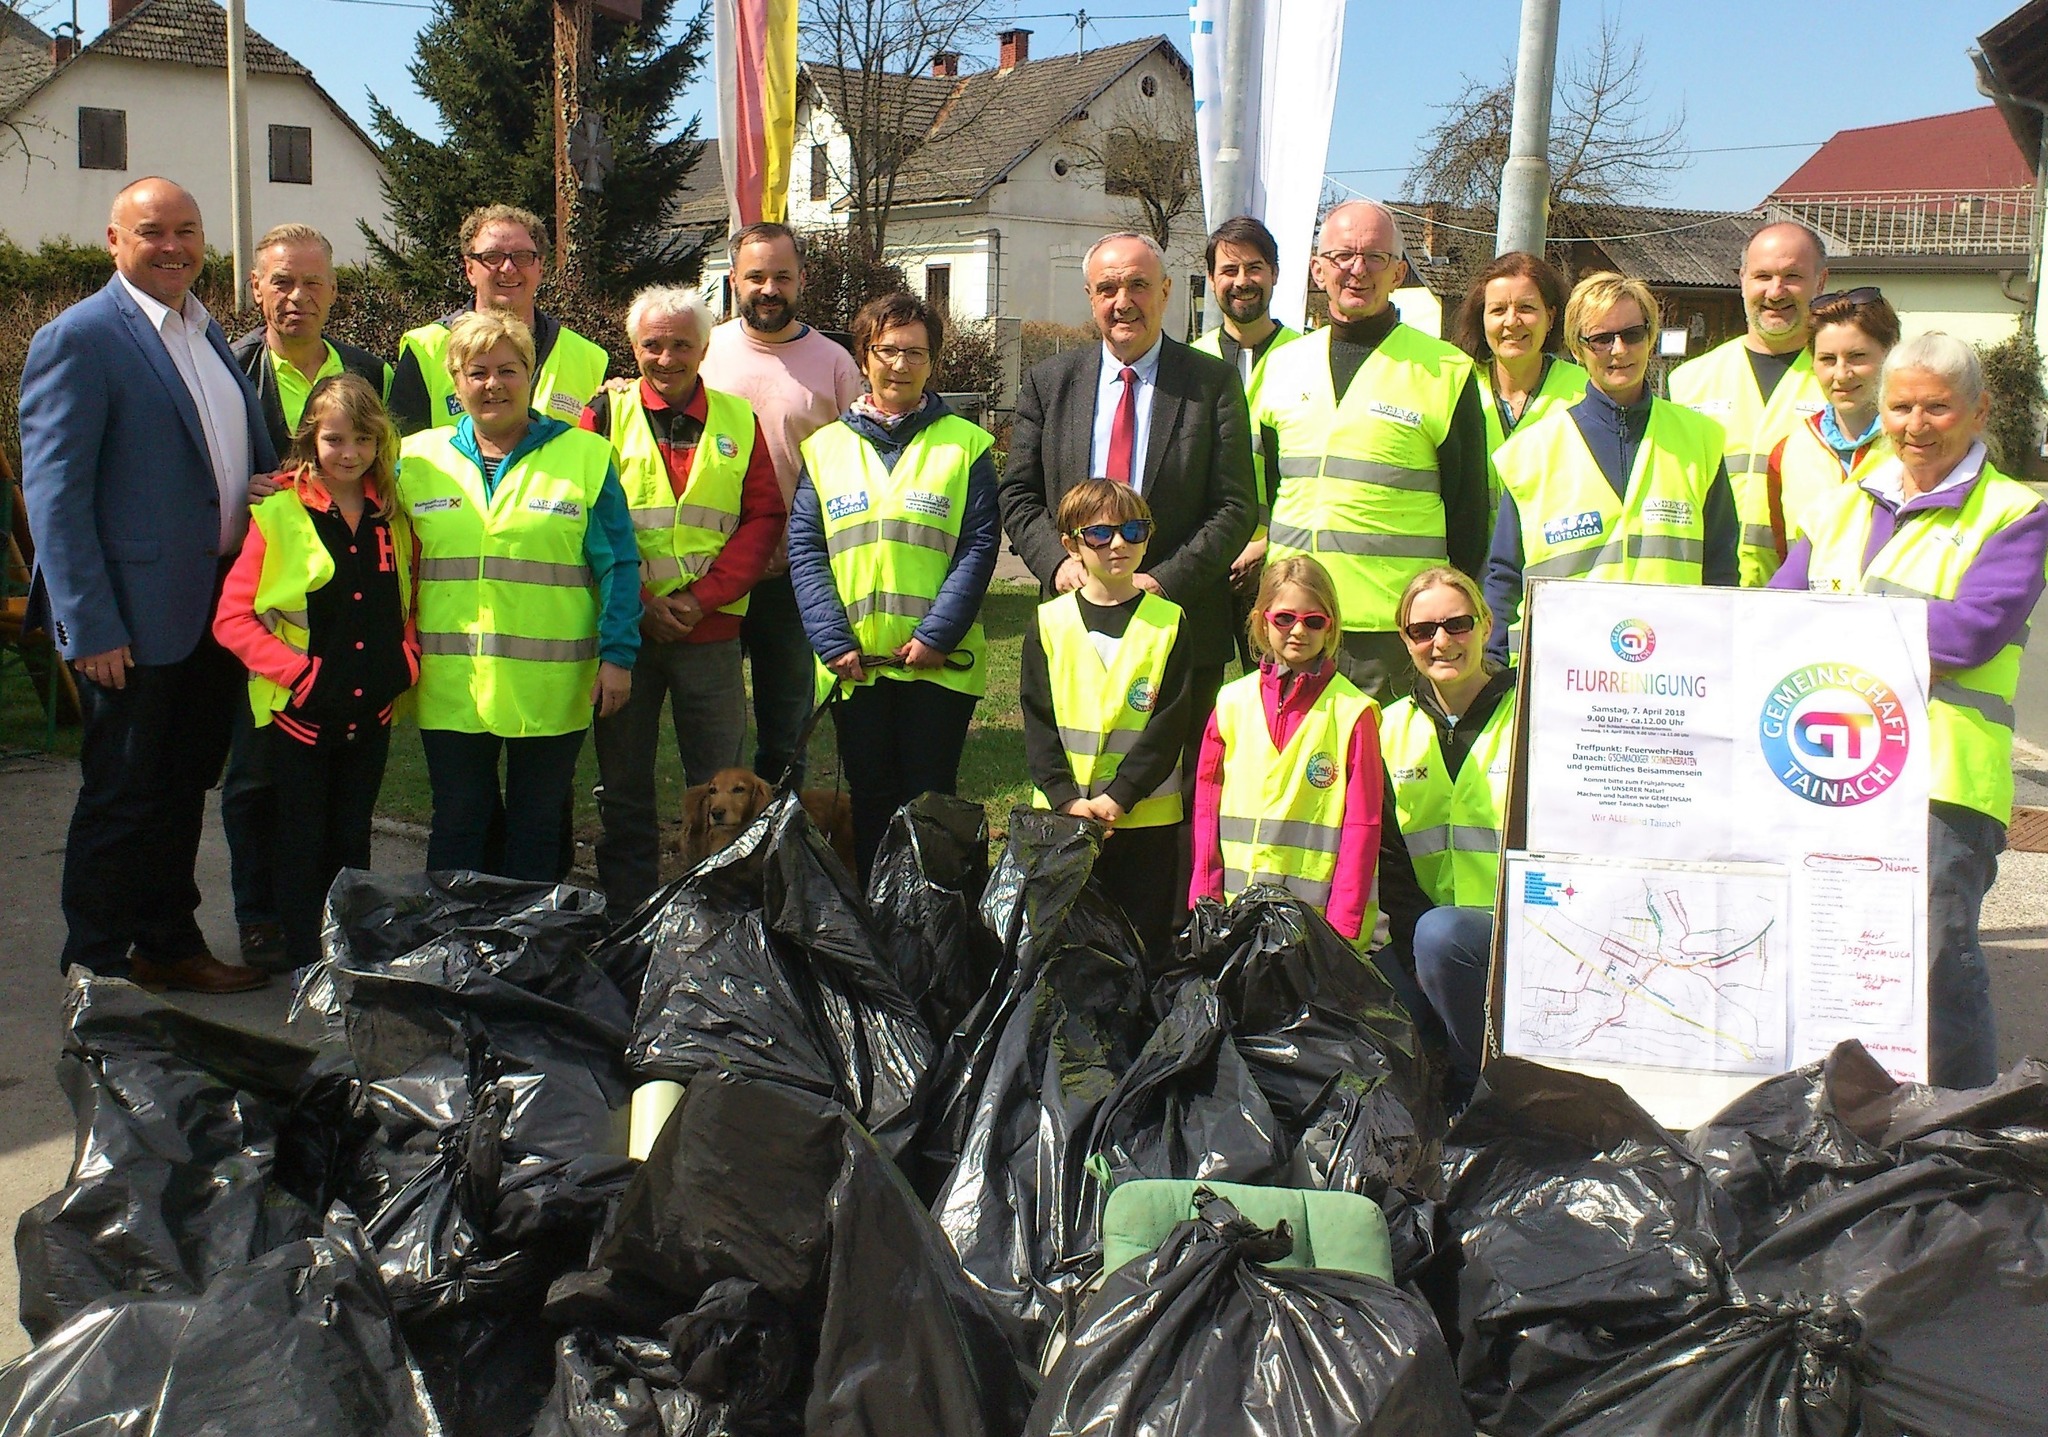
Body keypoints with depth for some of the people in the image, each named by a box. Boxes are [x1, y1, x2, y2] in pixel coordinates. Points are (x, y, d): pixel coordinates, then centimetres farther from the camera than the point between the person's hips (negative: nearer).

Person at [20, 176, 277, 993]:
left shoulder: (207, 332, 13)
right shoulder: (78, 339, -11)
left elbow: (252, 459, 18)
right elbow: (53, 493, -15)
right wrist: (90, 627, -19)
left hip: (216, 610, 7)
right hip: (134, 621, -7)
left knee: (183, 788, 18)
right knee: (122, 797, 5)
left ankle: (169, 944, 32)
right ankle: (96, 968, 21)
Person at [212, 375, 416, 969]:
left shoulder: (393, 515, 3)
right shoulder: (277, 513, -9)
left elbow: (408, 604, 16)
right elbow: (232, 619, -9)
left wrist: (406, 659, -1)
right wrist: (299, 673, -17)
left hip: (371, 712, 4)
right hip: (298, 713, -4)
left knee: (352, 842, 14)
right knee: (302, 845, 7)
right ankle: (304, 965, 16)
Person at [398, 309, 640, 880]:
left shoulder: (585, 457, 1)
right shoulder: (416, 458, 8)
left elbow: (618, 565, 0)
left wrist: (617, 655, -7)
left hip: (550, 689, -2)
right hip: (451, 688, 2)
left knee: (536, 829, 10)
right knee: (457, 830, 9)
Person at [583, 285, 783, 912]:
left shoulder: (738, 421, 8)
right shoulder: (606, 414, 4)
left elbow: (763, 518, 2)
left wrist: (703, 596, -10)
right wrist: (638, 601, -12)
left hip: (711, 632, 1)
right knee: (624, 785, 8)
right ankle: (627, 922, 19)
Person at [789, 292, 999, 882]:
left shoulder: (964, 444, 3)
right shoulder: (825, 446, 9)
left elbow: (979, 546, -3)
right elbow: (805, 550, 3)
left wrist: (936, 636, -12)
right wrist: (833, 641, -8)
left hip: (940, 663, -2)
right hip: (854, 665, 2)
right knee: (870, 800, 11)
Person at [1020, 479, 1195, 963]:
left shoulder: (1168, 623, 0)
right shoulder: (1049, 623, 2)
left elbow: (1169, 725, -6)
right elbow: (1036, 720, -1)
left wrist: (1118, 797, -14)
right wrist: (1068, 798, -12)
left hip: (1146, 819, -1)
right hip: (1061, 815, 1)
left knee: (1147, 946, 5)